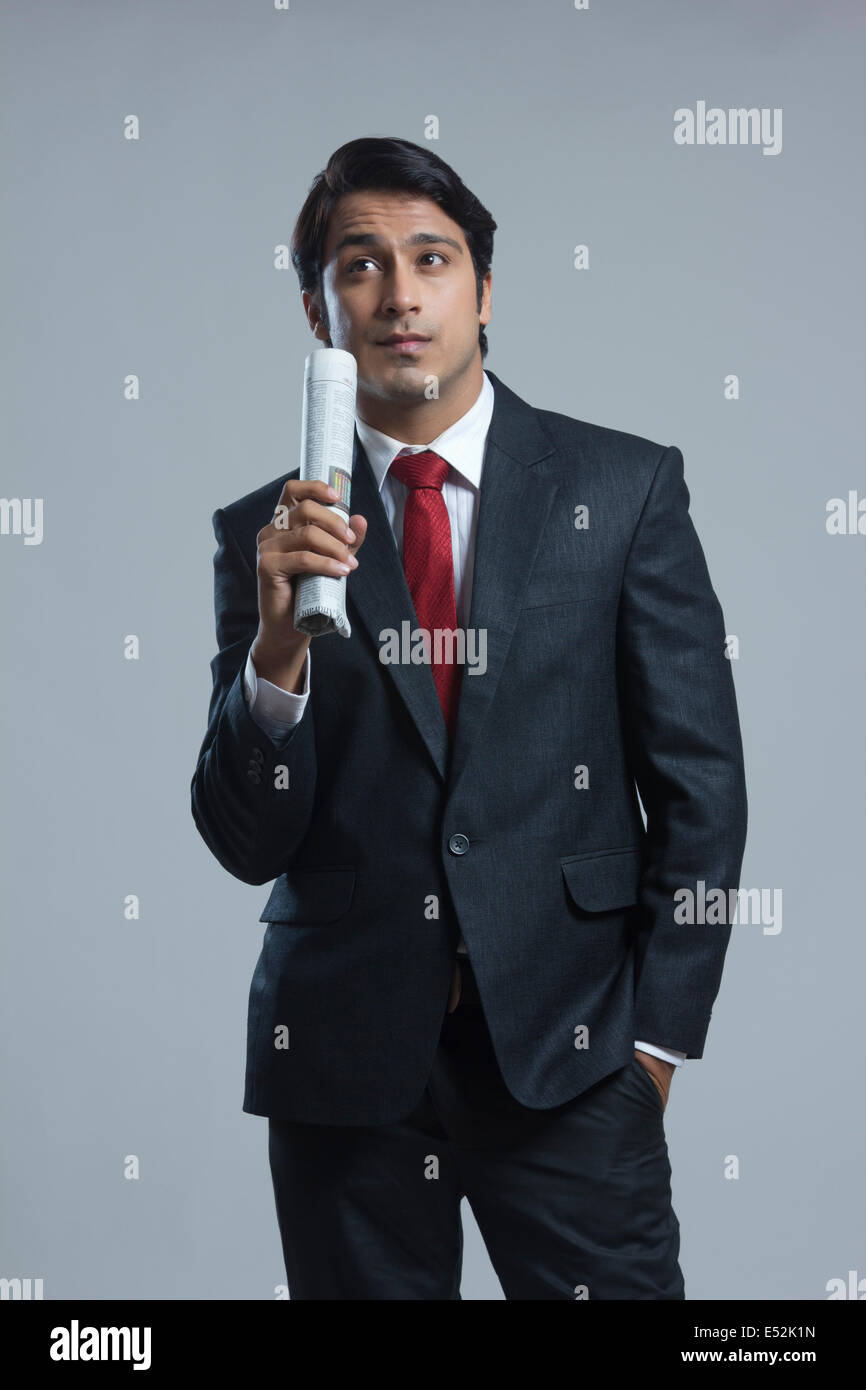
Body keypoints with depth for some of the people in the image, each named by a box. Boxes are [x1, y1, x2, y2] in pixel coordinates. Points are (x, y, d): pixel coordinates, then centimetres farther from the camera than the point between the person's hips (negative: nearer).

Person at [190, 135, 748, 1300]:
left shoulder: (624, 488, 2)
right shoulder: (263, 534, 4)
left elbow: (699, 785, 2)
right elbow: (246, 845, 0)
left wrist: (657, 1028, -3)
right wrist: (277, 646, -16)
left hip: (566, 1043, -1)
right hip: (342, 1057, 1)